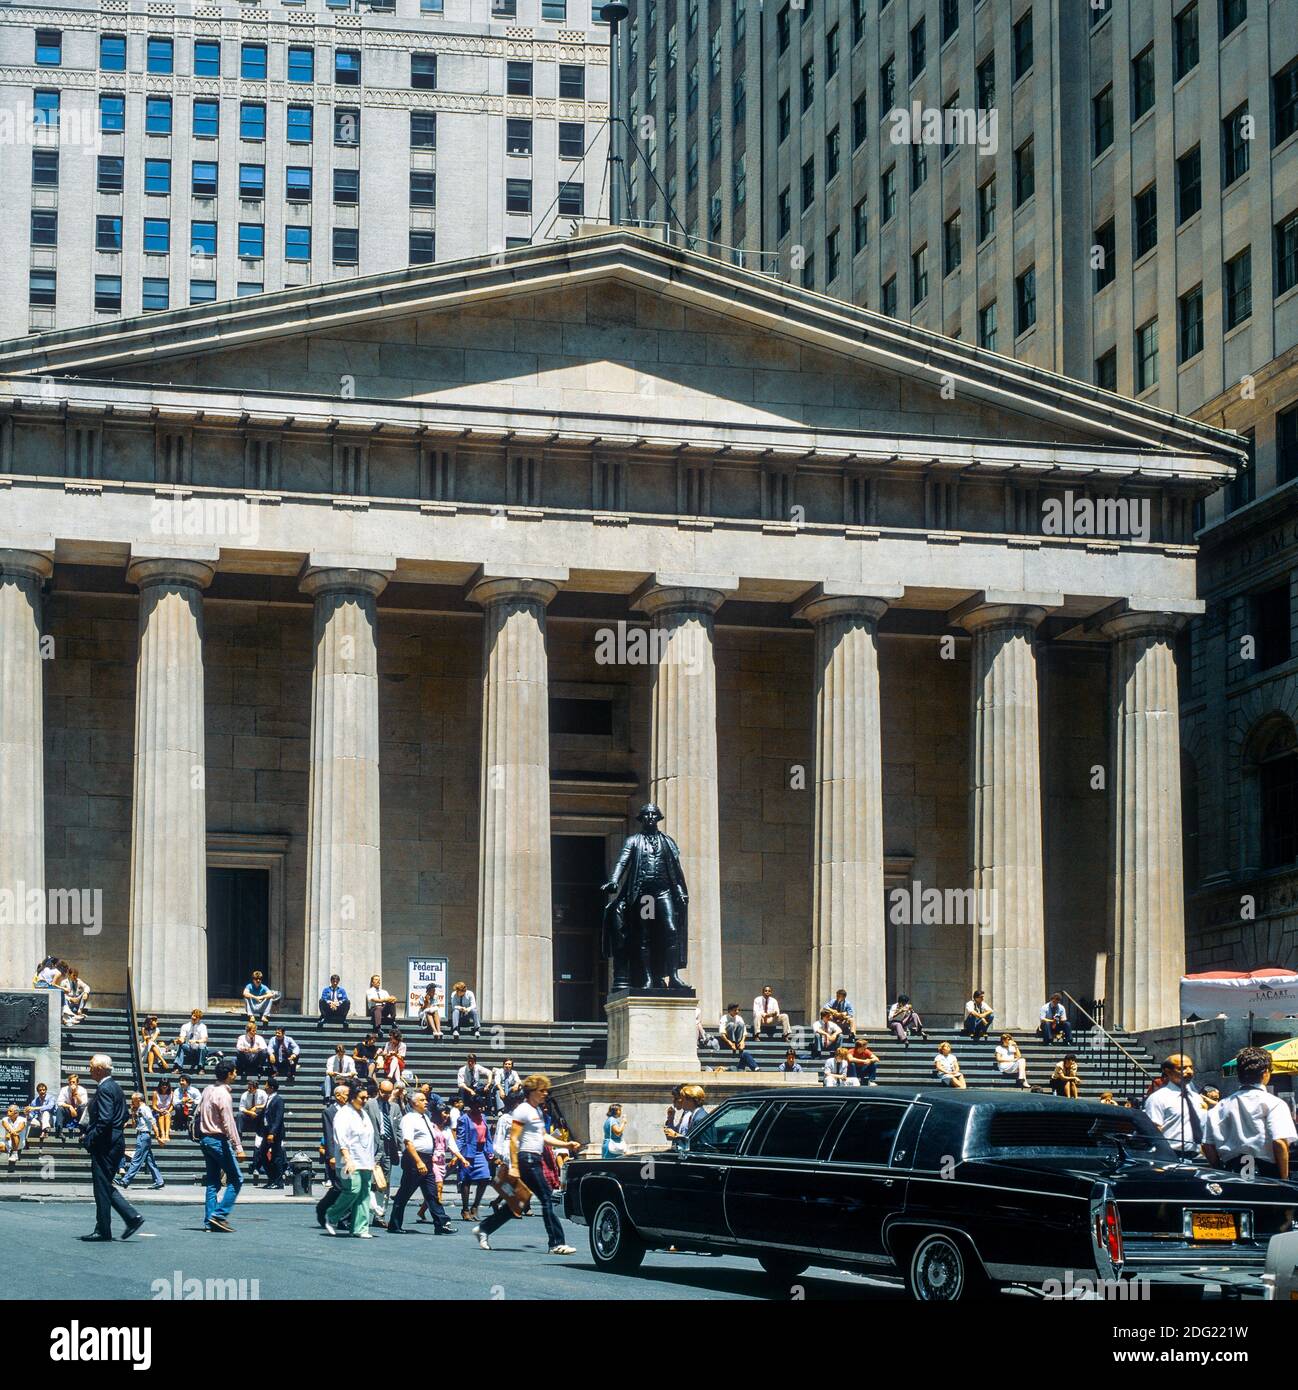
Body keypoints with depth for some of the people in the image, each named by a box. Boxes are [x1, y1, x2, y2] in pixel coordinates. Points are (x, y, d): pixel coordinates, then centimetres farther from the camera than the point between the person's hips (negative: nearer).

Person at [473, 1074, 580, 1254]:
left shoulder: (537, 1110, 19)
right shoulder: (523, 1110, -11)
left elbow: (543, 1137, 24)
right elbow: (513, 1139, -16)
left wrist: (566, 1144, 11)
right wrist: (514, 1167, -21)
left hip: (534, 1161, 10)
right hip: (526, 1159, -10)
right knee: (547, 1199, -9)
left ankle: (484, 1229, 21)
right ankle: (556, 1243, -7)